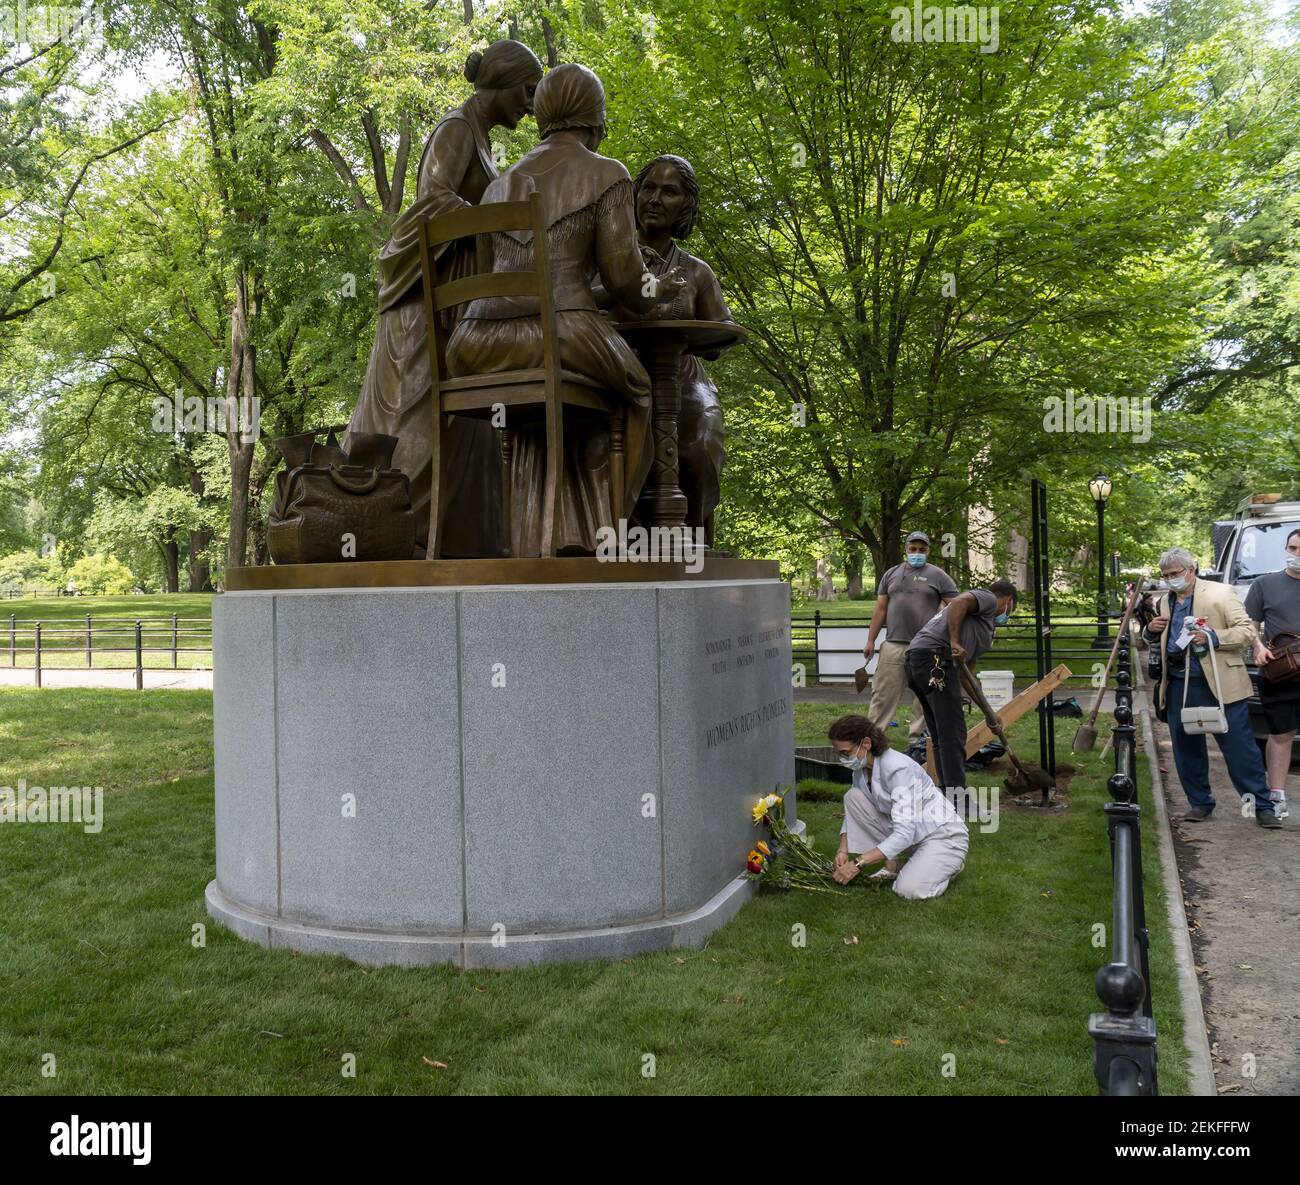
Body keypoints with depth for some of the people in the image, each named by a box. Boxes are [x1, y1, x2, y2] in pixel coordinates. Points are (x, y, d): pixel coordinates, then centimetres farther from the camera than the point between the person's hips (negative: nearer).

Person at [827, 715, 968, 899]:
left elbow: (904, 833, -34)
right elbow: (852, 811, 5)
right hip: (904, 831, 7)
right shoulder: (861, 768, -5)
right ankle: (891, 865, -2)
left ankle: (949, 863, 3)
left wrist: (857, 864, -36)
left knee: (909, 890, -30)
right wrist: (843, 850, -13)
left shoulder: (898, 769, -29)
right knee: (853, 796, -11)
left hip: (944, 835, -7)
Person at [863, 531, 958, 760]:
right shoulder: (891, 574, 15)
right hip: (893, 645, 2)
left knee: (924, 698, 3)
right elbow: (880, 609, 14)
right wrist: (871, 641, 10)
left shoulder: (938, 576, 5)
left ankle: (916, 743, 10)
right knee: (883, 693, 1)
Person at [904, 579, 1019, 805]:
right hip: (935, 659, -10)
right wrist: (954, 642, -17)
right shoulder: (988, 599, 8)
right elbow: (959, 602, -15)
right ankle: (957, 798, -9)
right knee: (952, 733, -9)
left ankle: (949, 793, 19)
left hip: (916, 660, 10)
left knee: (941, 736, 14)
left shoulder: (986, 623, 35)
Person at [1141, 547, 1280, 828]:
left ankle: (1263, 807, 7)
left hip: (1220, 686, -5)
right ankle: (1200, 804, 24)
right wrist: (1150, 631, 3)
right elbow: (1147, 644, 26)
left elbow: (1247, 631, -6)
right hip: (1178, 687, 5)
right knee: (1186, 750, 10)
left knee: (1240, 749, -2)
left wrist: (1212, 637, -20)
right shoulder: (1165, 603, 16)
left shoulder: (1221, 593, -1)